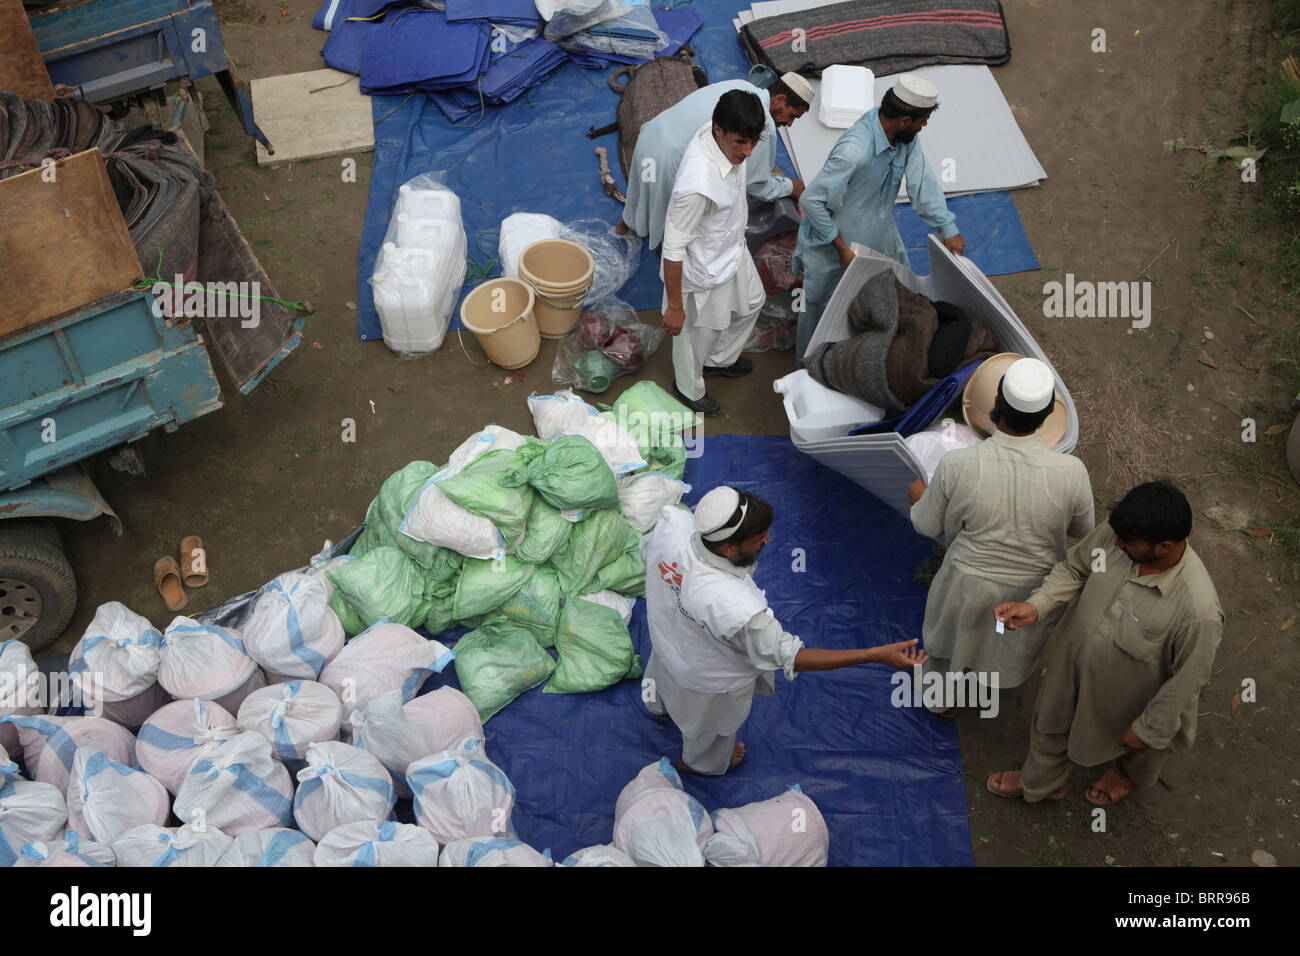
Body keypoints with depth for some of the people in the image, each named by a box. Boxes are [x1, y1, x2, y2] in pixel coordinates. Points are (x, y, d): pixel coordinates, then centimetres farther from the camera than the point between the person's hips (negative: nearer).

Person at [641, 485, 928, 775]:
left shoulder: (671, 523, -33)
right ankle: (701, 763, 65)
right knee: (710, 726, 32)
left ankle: (660, 708, 76)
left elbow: (647, 551, -8)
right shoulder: (735, 607, -50)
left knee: (664, 677, 41)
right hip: (710, 682, -5)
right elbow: (787, 656, -35)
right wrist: (877, 655, -37)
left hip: (664, 635, 5)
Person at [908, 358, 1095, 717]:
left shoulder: (956, 466, -32)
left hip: (971, 585, -1)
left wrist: (918, 497, 9)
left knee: (951, 633, 32)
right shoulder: (1070, 472, -30)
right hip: (1032, 590, 1)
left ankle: (944, 700, 58)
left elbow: (929, 526, -13)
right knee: (1019, 639, 35)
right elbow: (1083, 530, -9)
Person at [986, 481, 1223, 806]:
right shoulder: (1115, 534, -28)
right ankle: (1039, 782, 64)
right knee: (1052, 719, 31)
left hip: (1128, 694, -5)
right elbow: (1074, 569, -6)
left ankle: (1132, 773, 70)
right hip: (1077, 659, 5)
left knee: (1139, 742, 32)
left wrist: (1150, 728, -13)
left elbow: (1187, 679, -26)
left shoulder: (1198, 610, -42)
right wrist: (1036, 605, -20)